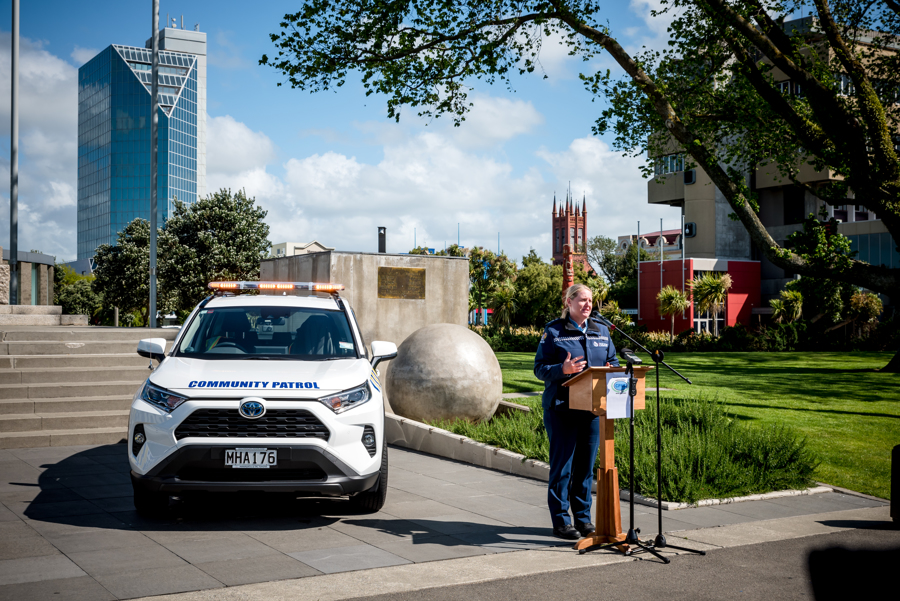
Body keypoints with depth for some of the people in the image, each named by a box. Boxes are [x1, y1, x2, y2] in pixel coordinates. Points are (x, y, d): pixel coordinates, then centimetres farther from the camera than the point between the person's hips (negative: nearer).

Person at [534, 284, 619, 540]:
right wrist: (563, 369, -21)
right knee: (562, 465, -3)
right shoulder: (553, 331, -1)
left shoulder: (602, 331, 13)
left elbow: (613, 363, 17)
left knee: (586, 465, 9)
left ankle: (583, 517, 20)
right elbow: (540, 368, -4)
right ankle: (561, 521, 5)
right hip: (561, 407, -4)